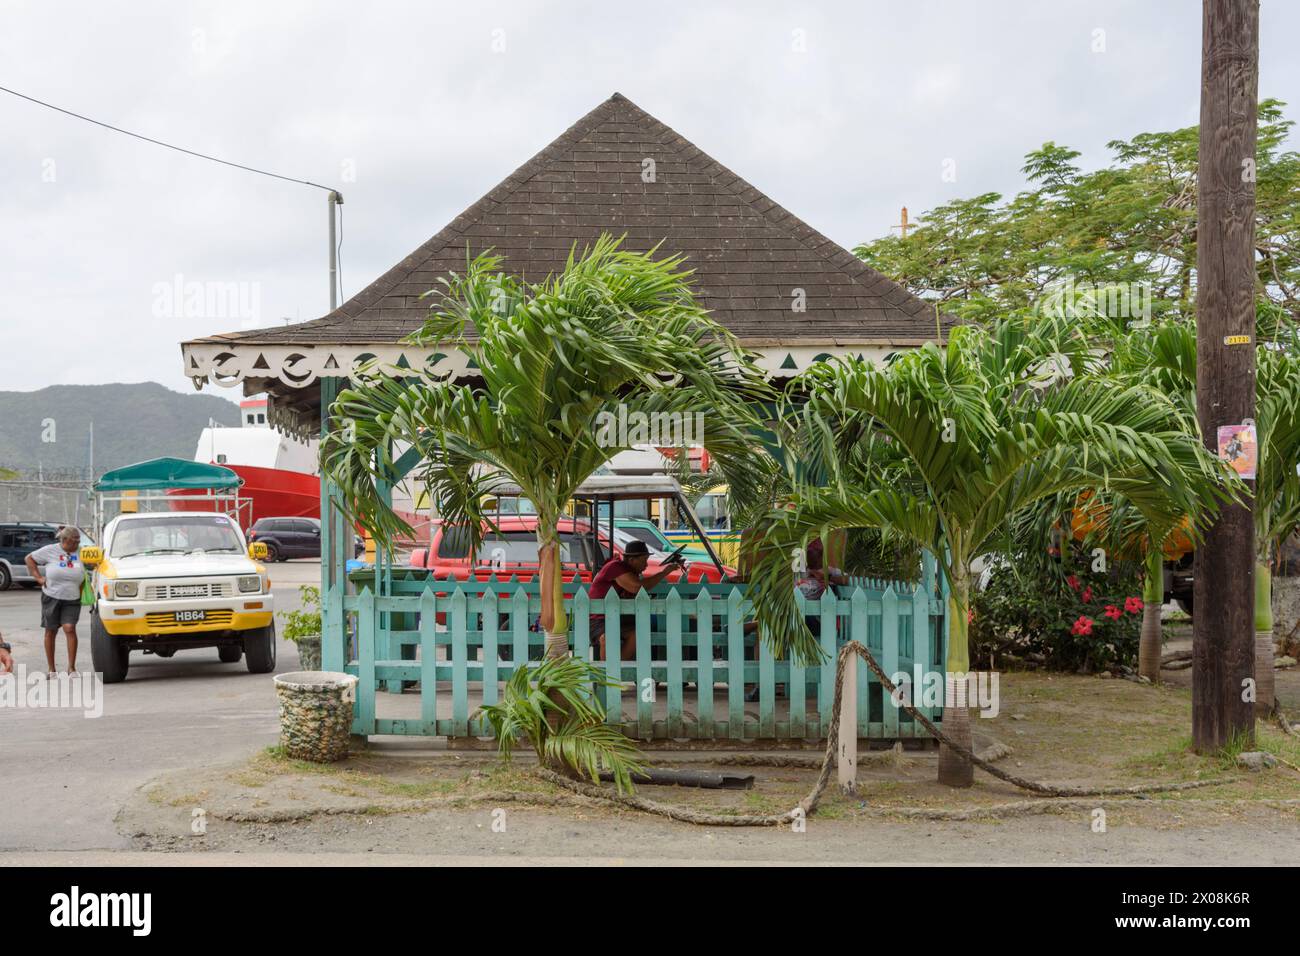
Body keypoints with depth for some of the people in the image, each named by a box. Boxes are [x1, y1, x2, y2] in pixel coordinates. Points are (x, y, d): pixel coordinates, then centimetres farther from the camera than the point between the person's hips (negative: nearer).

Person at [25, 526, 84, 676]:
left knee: (70, 629, -15)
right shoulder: (50, 551, -3)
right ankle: (52, 669, 17)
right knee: (50, 631, 6)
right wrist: (38, 577, -2)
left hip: (72, 600, 0)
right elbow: (30, 558, 7)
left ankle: (72, 667, -10)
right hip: (51, 597, 0)